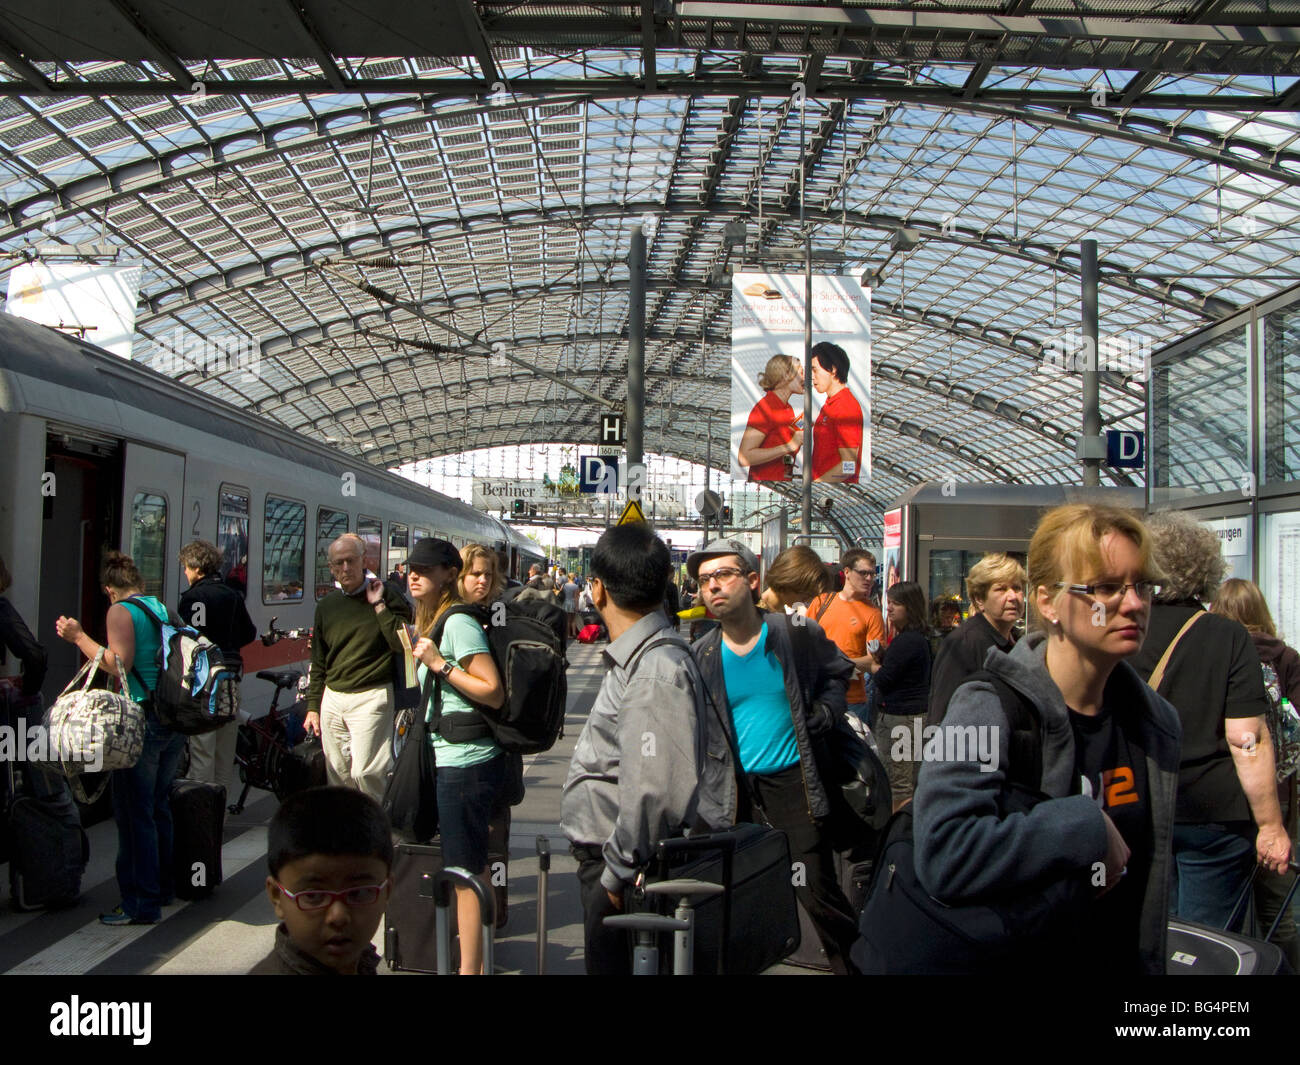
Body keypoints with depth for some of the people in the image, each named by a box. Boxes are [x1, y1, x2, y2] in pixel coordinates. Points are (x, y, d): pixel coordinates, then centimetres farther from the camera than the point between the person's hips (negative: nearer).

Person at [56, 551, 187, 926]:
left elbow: (120, 664, -18)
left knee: (134, 813, -1)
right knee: (159, 807, 19)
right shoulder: (163, 608, 14)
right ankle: (163, 886, 29)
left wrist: (79, 637, -10)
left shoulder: (120, 612, -7)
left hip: (143, 719, -8)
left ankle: (141, 904, 2)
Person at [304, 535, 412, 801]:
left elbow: (402, 644, -14)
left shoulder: (386, 595, -3)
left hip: (371, 697, -5)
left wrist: (379, 605, -15)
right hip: (332, 697, 6)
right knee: (338, 776, 9)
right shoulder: (326, 606, 12)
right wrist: (313, 707, 15)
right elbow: (318, 663, 19)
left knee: (365, 773, -13)